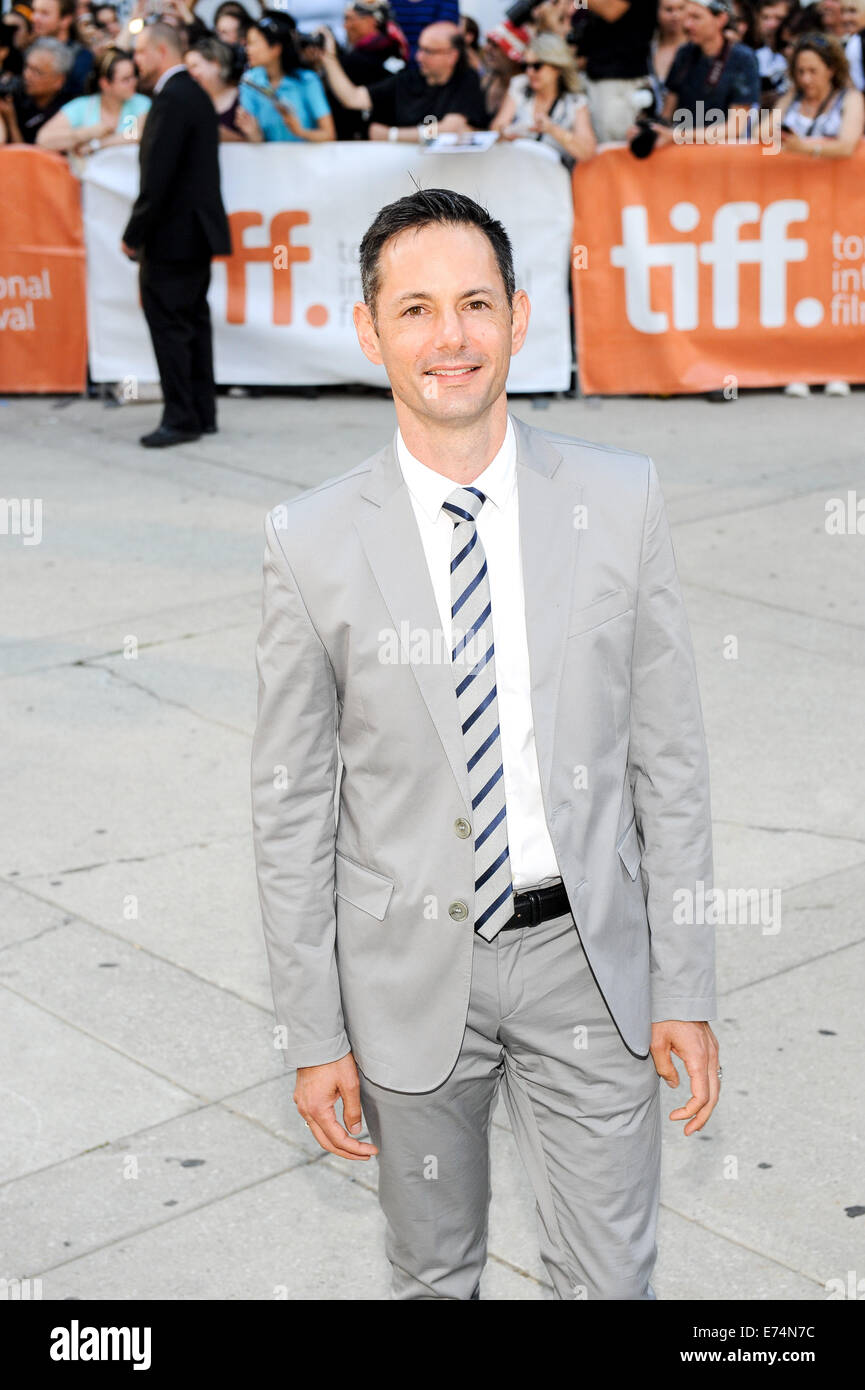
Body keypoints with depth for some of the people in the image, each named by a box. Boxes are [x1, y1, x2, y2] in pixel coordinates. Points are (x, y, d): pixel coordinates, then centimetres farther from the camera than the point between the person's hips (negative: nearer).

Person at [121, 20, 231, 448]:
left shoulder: (172, 99, -15)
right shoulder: (196, 95, 15)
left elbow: (158, 176, -21)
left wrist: (134, 234, -15)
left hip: (173, 235, -10)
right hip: (198, 230, 10)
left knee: (169, 327, -6)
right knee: (193, 323, 13)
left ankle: (180, 419, -3)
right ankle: (202, 414, 17)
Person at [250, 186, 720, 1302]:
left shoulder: (620, 499, -5)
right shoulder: (311, 541, -8)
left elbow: (668, 752, -1)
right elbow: (292, 809, -2)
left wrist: (683, 986, -1)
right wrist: (313, 1036, -2)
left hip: (588, 957, 1)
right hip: (412, 970, 0)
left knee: (610, 1282, 12)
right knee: (432, 1277, 18)